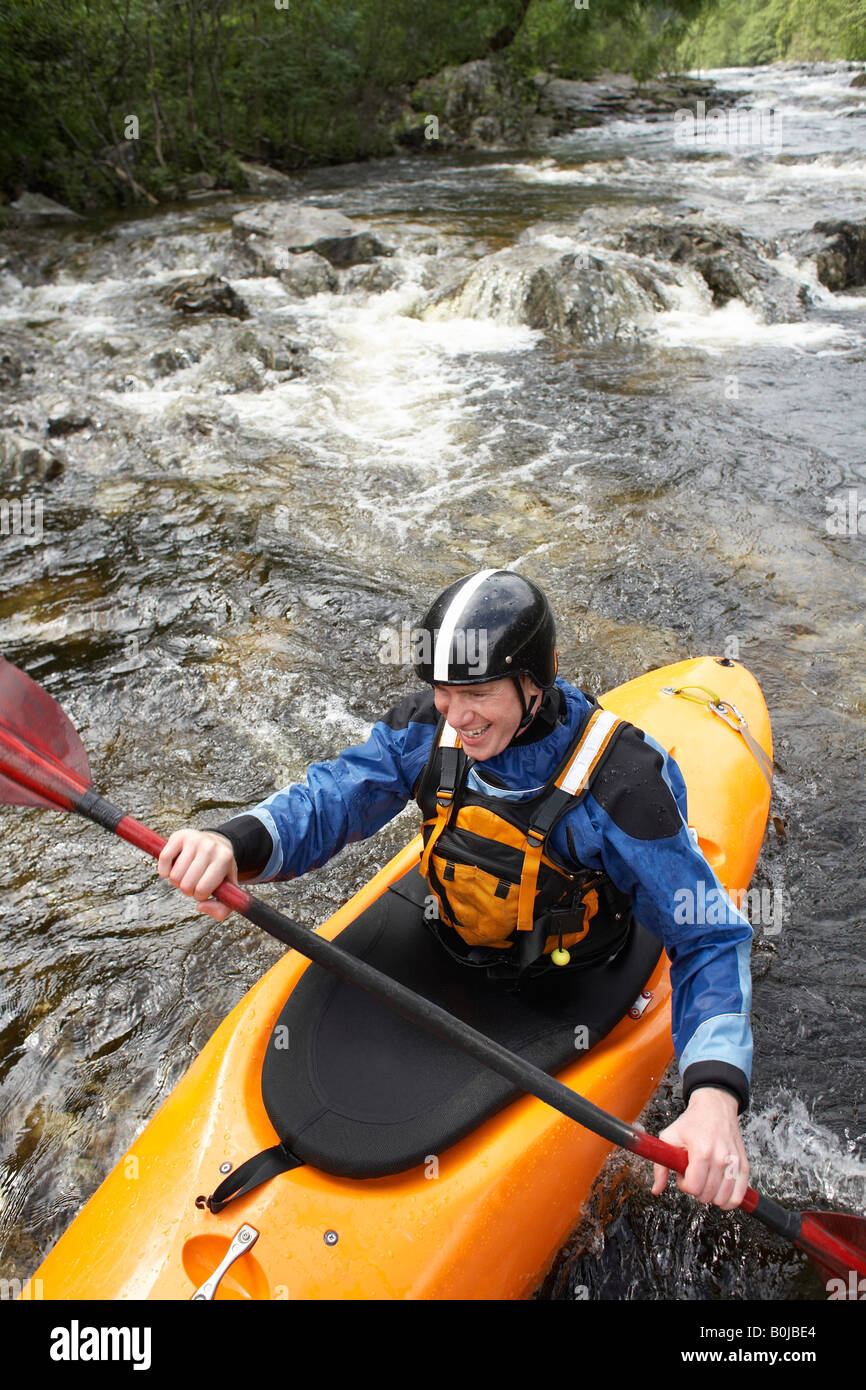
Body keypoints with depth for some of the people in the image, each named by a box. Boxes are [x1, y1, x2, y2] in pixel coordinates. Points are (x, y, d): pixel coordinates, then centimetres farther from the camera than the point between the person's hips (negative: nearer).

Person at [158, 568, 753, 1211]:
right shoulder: (429, 725, -17)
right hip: (444, 953, 5)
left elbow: (710, 941, -26)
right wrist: (233, 843, -39)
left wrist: (715, 1097, -41)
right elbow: (328, 799, -16)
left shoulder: (623, 783, -30)